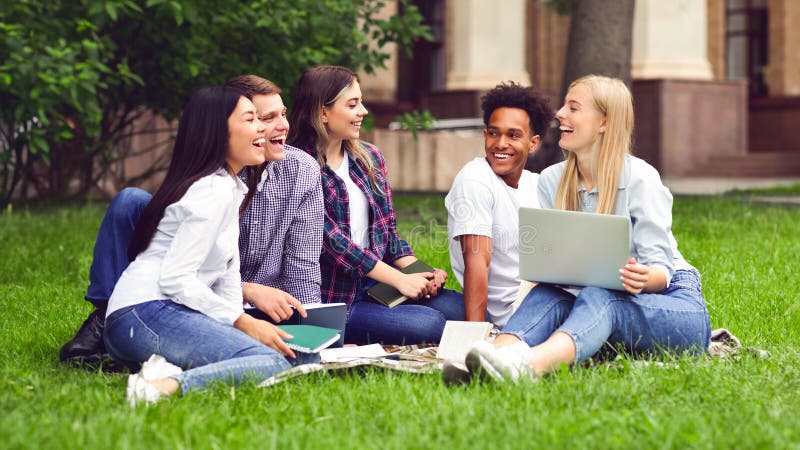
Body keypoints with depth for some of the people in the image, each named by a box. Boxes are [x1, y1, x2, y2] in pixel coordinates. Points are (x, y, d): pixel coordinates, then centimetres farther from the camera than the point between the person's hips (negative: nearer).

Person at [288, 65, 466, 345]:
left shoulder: (369, 157, 14)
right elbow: (329, 238, -16)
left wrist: (419, 272, -3)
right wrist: (400, 280, -17)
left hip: (374, 284, 7)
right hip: (330, 298, -7)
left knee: (463, 308, -17)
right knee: (429, 323, -27)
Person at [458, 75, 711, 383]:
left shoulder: (639, 179, -9)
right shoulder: (551, 181, 8)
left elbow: (661, 271, -13)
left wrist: (644, 279, -37)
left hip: (673, 302, -5)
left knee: (599, 297, -36)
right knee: (548, 294, -26)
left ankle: (529, 363, -68)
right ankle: (500, 350, -61)